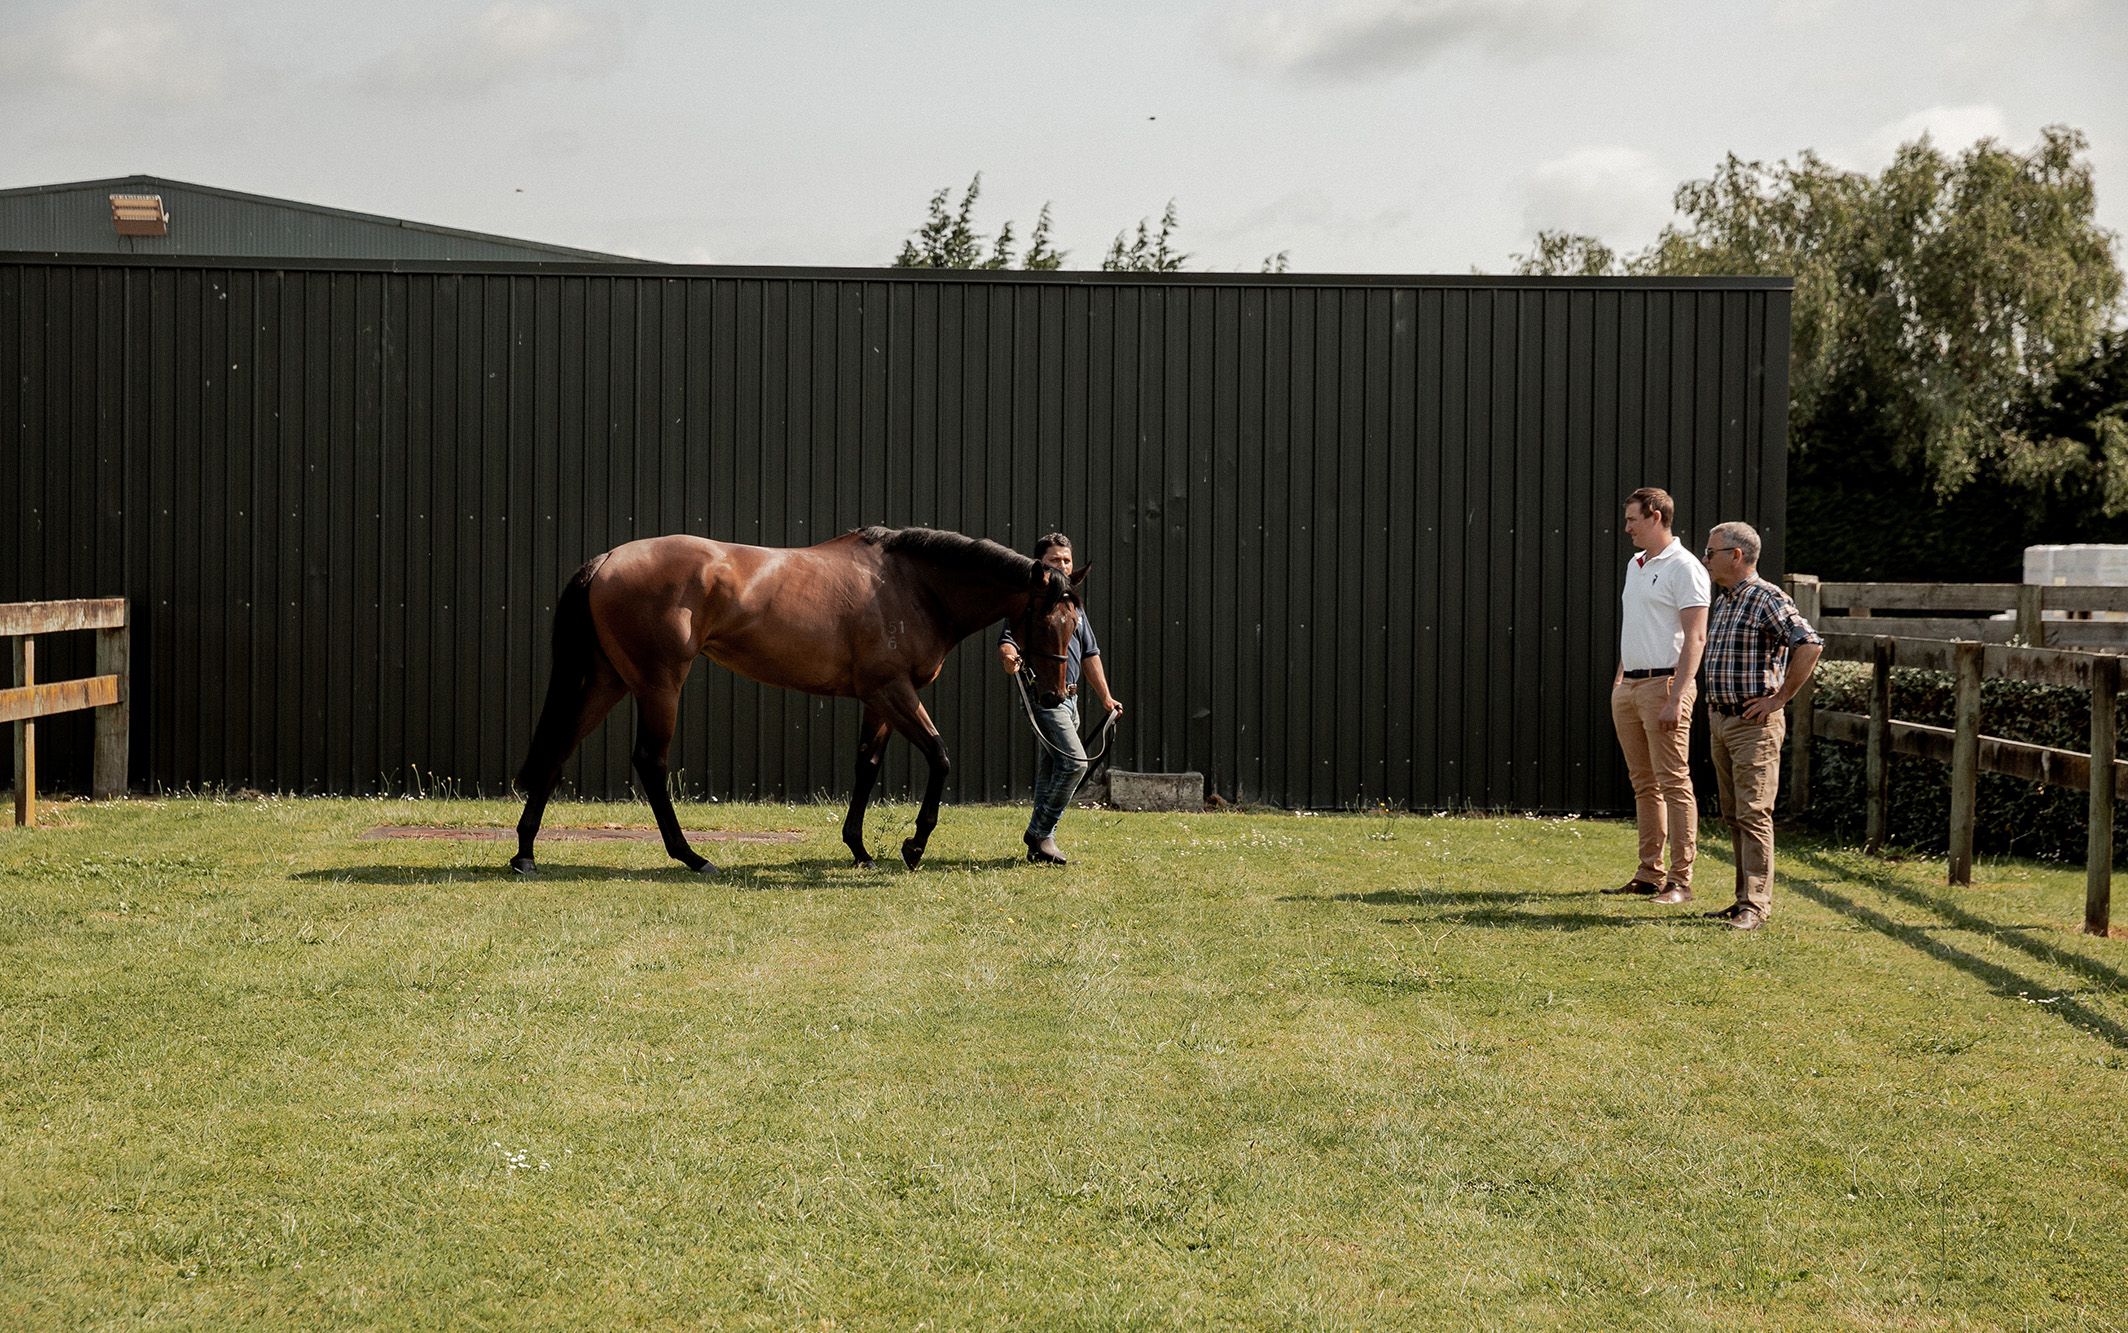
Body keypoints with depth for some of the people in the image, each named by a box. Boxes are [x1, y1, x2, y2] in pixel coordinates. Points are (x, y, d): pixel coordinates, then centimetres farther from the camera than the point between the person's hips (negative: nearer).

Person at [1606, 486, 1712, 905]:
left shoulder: (1684, 568, -10)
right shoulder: (1635, 565, 17)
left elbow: (1695, 638, -16)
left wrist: (1676, 697, -22)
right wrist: (1619, 679, 20)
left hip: (1663, 683, -9)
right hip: (1629, 686, 9)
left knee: (1674, 783, -7)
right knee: (1644, 783, 11)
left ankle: (1680, 880, -6)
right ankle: (1649, 874, 16)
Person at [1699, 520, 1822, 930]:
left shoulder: (1767, 599, -12)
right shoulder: (1723, 601, 16)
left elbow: (1810, 644, -23)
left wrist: (1780, 698, -19)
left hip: (1754, 723, -9)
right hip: (1720, 721, 9)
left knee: (1753, 814, -10)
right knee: (1733, 816, 10)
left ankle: (1756, 906, -9)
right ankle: (1745, 900, 15)